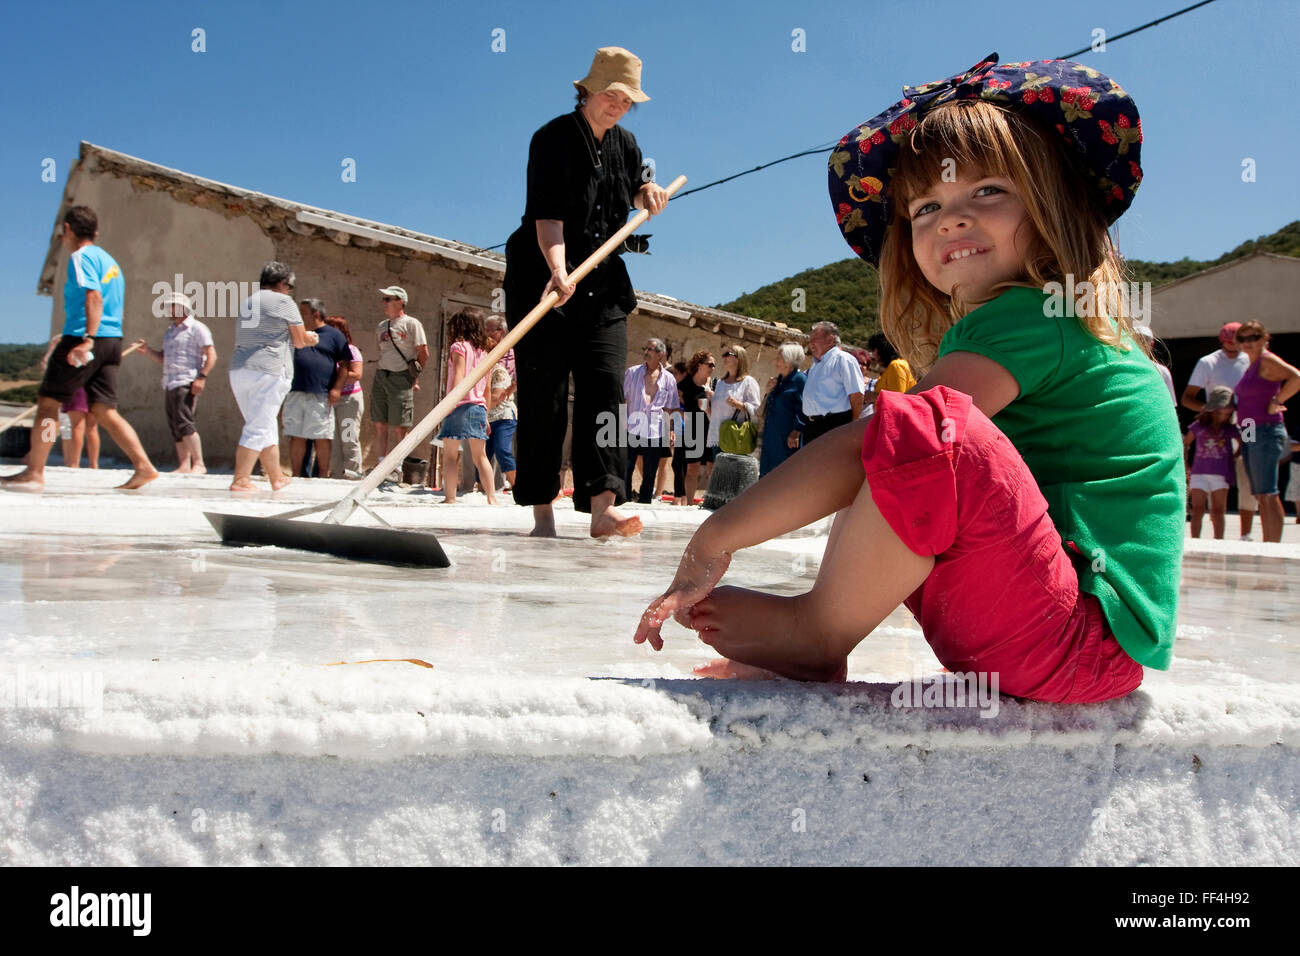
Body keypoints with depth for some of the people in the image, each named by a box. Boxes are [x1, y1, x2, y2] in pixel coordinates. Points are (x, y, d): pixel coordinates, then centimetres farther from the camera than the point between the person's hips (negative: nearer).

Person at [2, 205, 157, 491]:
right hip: (113, 340, 8)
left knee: (47, 401, 0)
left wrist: (88, 339, -28)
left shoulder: (81, 256, -5)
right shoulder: (110, 261, 22)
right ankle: (143, 466, -8)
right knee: (105, 411, 5)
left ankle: (34, 474, 0)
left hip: (84, 339, -8)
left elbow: (94, 297, -19)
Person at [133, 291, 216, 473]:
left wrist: (202, 377, -20)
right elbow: (163, 359, 26)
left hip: (187, 383, -9)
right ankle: (184, 465, 7)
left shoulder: (197, 328, -2)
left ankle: (199, 464, -19)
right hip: (170, 383, 9)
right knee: (175, 426, 5)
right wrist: (147, 350, 8)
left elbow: (211, 355, -10)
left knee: (184, 421, -19)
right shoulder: (170, 331, 23)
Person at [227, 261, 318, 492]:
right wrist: (311, 339, 24)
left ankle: (277, 478, 24)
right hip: (269, 370, -7)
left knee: (265, 426, 16)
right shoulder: (284, 302, -1)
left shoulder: (247, 302, 20)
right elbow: (299, 341, 1)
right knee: (259, 428, -5)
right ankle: (240, 480, -9)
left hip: (238, 369, 7)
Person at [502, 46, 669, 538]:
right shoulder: (552, 138, -8)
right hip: (543, 279, -5)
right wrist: (559, 271, -36)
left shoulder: (626, 144, 11)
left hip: (603, 283, 5)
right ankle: (541, 511, -2)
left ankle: (602, 507, -17)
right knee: (544, 393, -6)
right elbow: (546, 215, -20)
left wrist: (647, 193, 4)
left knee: (606, 385, -10)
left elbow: (631, 189, 29)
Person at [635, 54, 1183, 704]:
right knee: (867, 499, 20)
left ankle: (813, 634, -11)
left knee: (925, 432, -30)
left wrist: (715, 540, -18)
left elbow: (865, 443, -22)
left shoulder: (1025, 317, -12)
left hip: (1085, 644, -10)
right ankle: (817, 647, 0)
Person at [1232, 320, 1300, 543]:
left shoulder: (1267, 360, -9)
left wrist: (1276, 403, -17)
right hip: (1250, 435, 10)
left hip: (1265, 431, -10)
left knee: (1267, 495, -12)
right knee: (1260, 496, 10)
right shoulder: (1251, 364, 18)